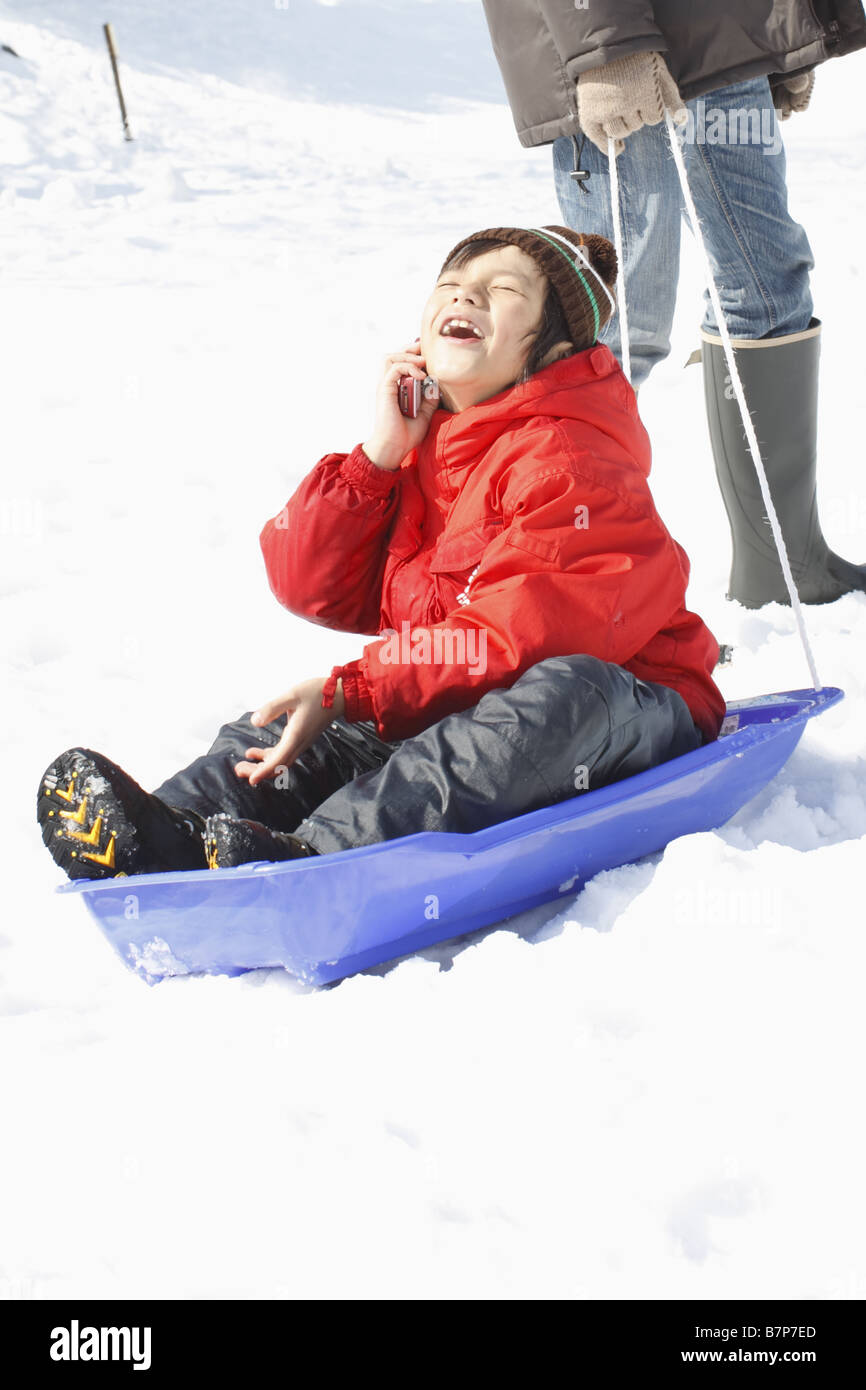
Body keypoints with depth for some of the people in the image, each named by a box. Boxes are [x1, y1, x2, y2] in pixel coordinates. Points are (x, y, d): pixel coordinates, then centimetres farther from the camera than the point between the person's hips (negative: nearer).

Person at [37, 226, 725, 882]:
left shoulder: (568, 458, -14)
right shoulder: (418, 444, 10)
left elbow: (522, 635, -25)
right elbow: (310, 587, 5)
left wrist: (347, 692, -26)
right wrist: (378, 457, -7)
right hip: (451, 710, 7)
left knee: (567, 691, -39)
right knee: (278, 728, -4)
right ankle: (168, 836, -35)